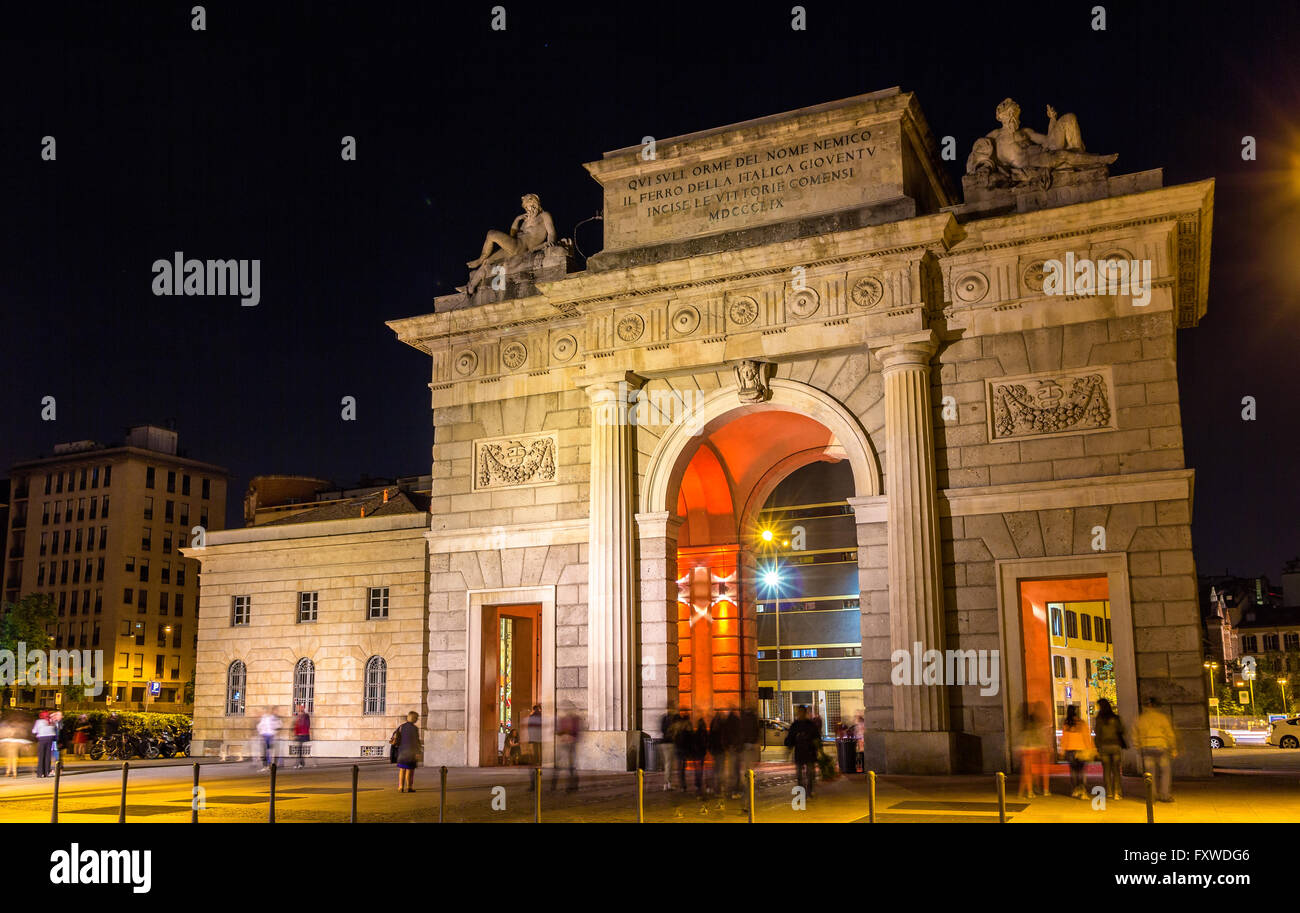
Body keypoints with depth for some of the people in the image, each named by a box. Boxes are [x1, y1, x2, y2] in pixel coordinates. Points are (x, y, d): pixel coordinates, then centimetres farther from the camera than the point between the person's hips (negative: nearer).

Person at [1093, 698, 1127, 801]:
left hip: (1104, 746, -1)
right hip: (1115, 745, 1)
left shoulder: (1099, 719, -4)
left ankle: (1109, 792, 5)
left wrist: (1097, 747, 3)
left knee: (1106, 770, 6)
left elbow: (1098, 734, -4)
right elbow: (1121, 730, 0)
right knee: (1116, 770, 5)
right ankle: (1117, 792, -2)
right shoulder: (1115, 718, -1)